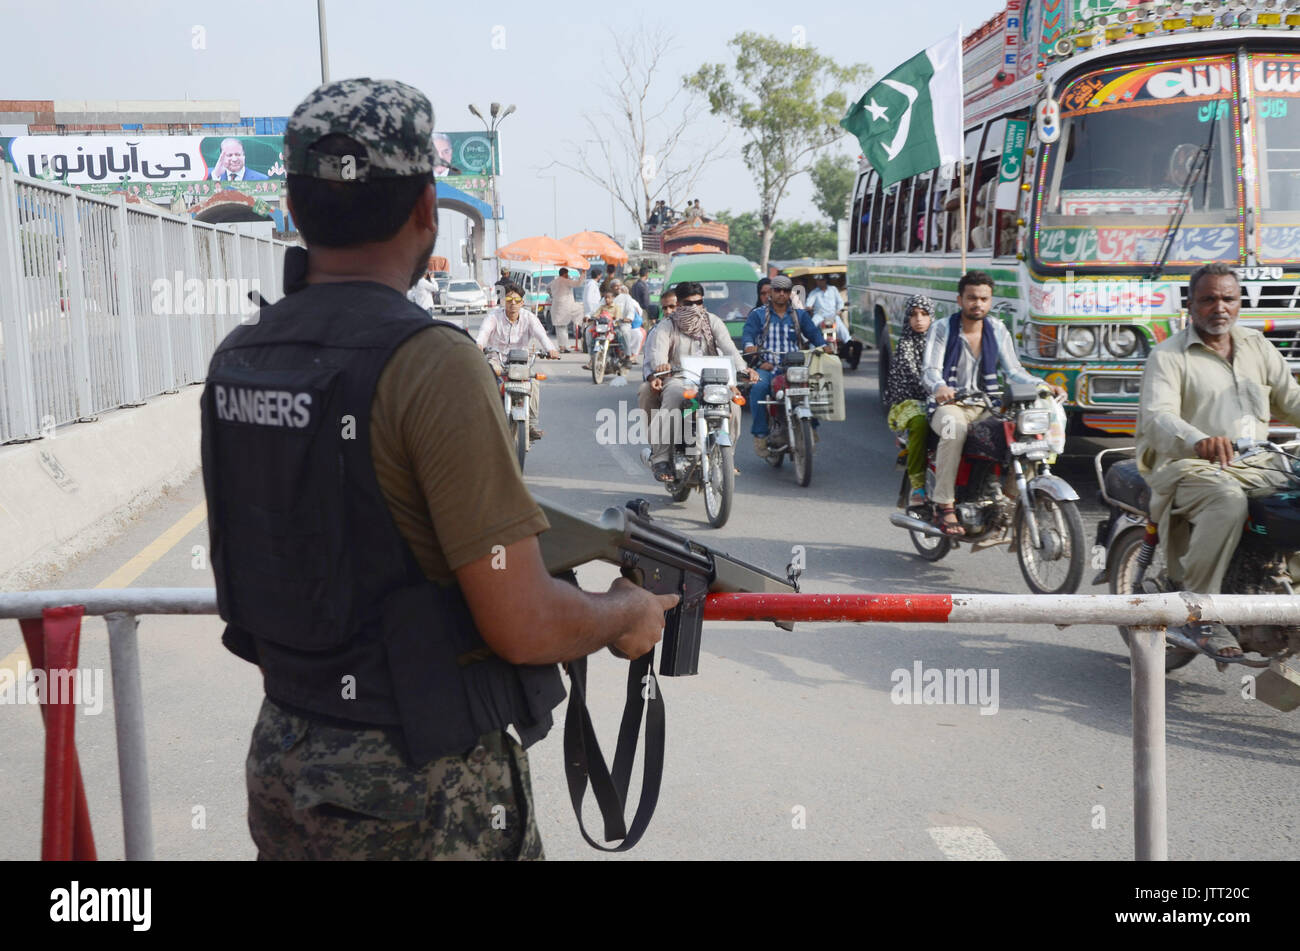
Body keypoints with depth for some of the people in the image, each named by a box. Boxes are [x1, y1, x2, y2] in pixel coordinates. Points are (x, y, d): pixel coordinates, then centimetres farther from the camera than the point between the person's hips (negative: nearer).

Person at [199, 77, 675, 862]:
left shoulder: (236, 360, -1)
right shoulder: (434, 365, -22)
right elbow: (525, 627, -23)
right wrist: (630, 611, -3)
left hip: (283, 761, 6)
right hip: (426, 794, -6)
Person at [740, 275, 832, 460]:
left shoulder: (800, 315, 20)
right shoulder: (758, 314, 13)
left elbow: (813, 332, 10)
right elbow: (748, 332, -2)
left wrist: (824, 345, -12)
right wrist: (749, 345, -25)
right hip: (766, 367, -2)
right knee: (759, 387, -34)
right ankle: (760, 433, -25)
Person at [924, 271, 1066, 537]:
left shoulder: (997, 330, 11)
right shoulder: (942, 329, 0)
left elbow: (1014, 370, 9)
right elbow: (930, 370, -12)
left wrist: (1044, 386, -9)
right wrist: (939, 387, -36)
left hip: (984, 406, 4)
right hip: (949, 404, -4)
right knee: (954, 428, -40)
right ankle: (944, 506, -34)